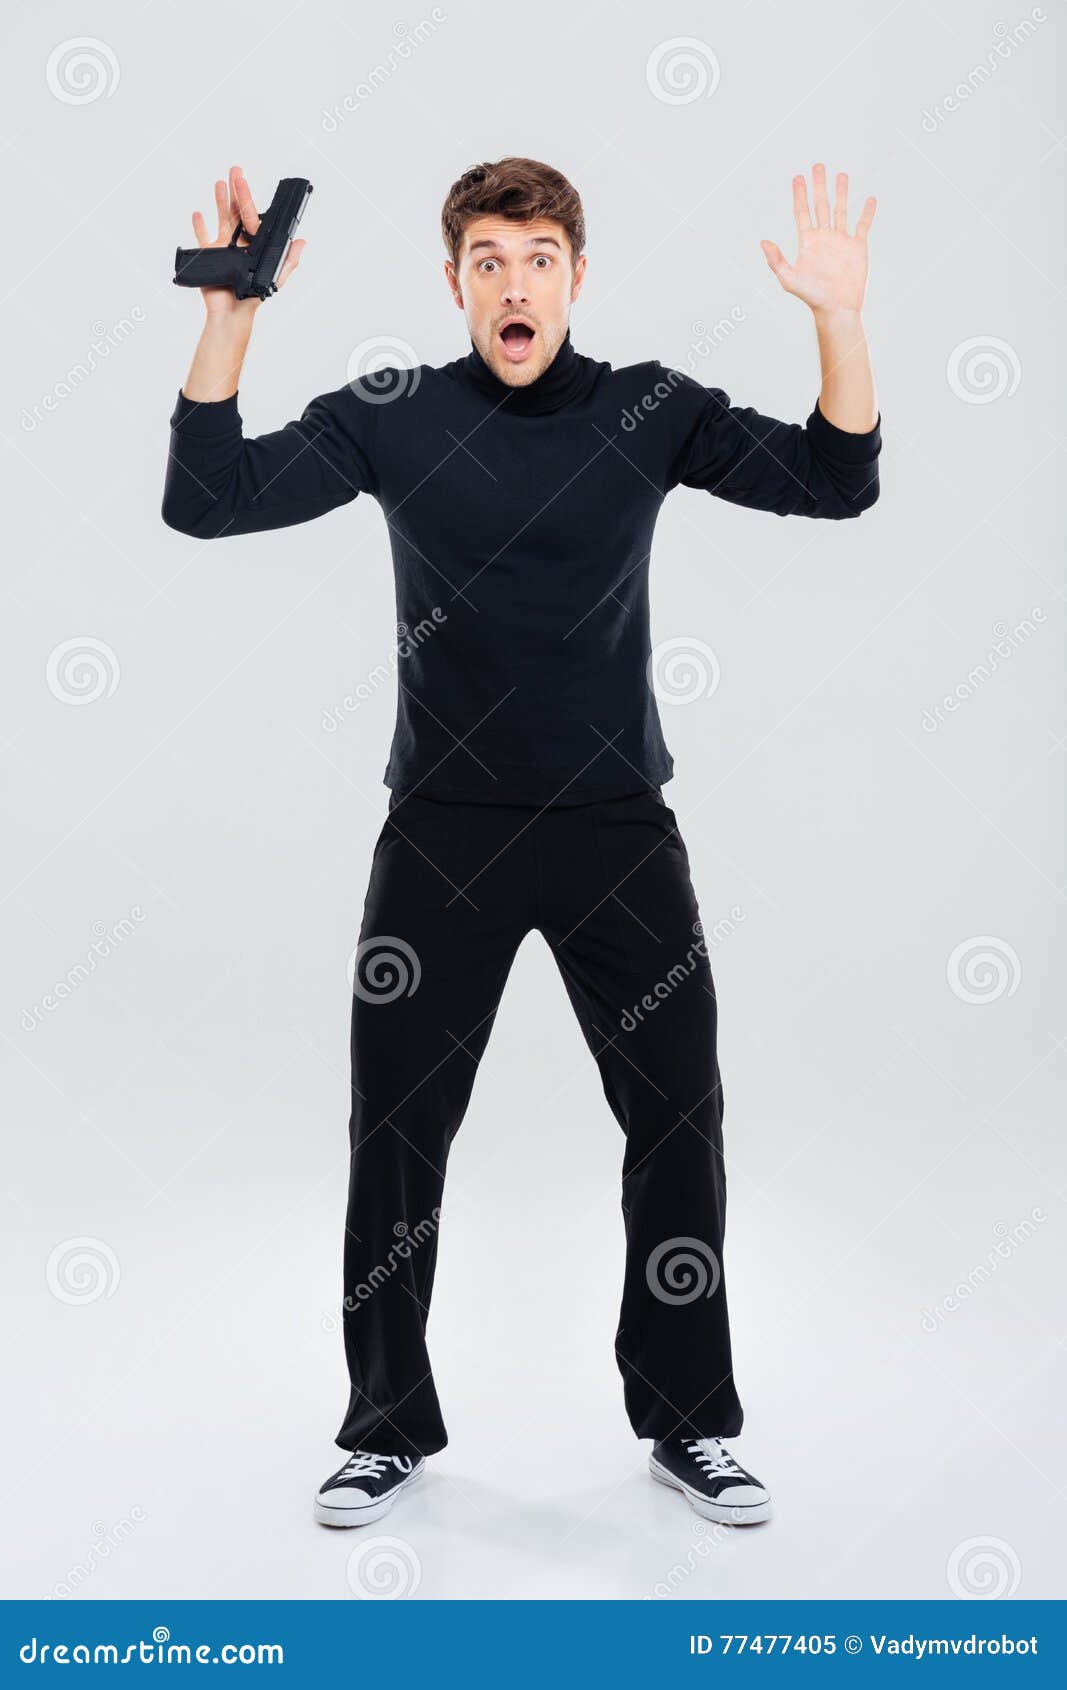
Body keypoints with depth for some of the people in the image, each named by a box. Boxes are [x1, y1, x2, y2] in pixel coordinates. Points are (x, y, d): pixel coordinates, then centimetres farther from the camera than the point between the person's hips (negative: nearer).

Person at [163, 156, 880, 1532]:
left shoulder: (649, 412, 1)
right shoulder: (391, 415, 0)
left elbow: (837, 482, -4)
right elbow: (204, 501, -7)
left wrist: (839, 318, -18)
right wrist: (230, 319, -17)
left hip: (618, 825, 1)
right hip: (444, 828, 0)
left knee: (679, 1119, 5)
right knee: (398, 1130, 5)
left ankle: (686, 1427, 23)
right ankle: (390, 1430, 24)